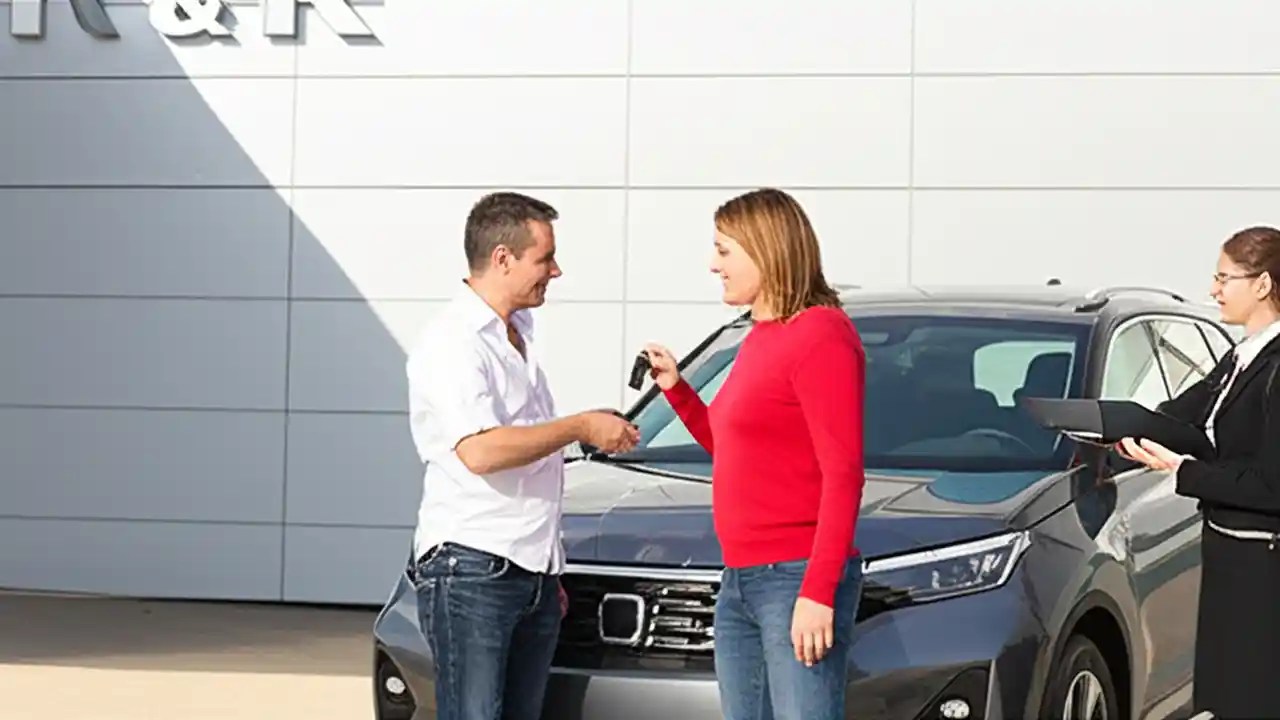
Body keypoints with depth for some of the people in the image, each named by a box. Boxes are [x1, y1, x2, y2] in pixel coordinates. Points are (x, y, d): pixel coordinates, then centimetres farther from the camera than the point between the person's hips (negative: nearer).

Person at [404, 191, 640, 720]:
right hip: (470, 572, -9)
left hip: (532, 574, 9)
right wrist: (582, 427, -14)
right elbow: (480, 450, -24)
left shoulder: (519, 336, 19)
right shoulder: (451, 342, -11)